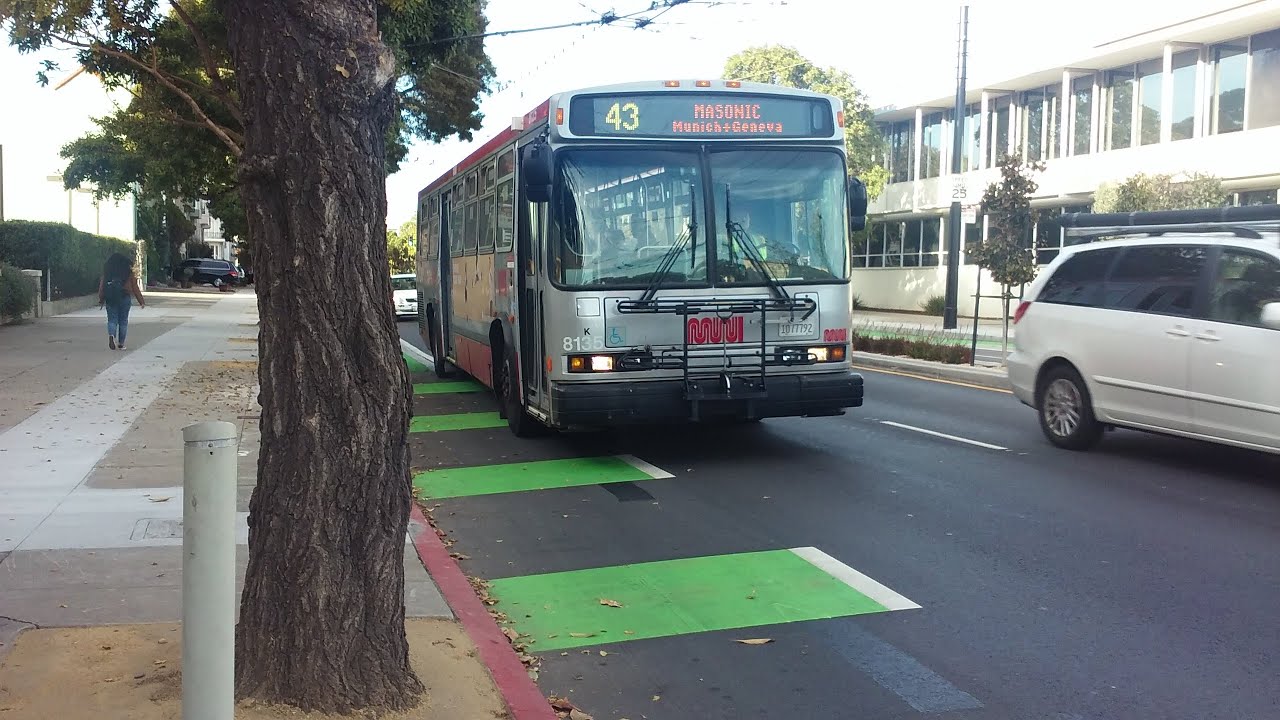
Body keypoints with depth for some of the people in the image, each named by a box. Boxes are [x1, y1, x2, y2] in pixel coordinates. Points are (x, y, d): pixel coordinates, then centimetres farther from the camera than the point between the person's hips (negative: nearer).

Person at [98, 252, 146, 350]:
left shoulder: (106, 272, 5)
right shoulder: (128, 272, 2)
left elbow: (102, 286, 2)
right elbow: (135, 288, 3)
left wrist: (101, 300, 8)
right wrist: (141, 301, 7)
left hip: (110, 298, 1)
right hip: (124, 298, -1)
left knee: (112, 319, 6)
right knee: (123, 321, 7)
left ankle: (111, 335, -23)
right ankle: (121, 344, 9)